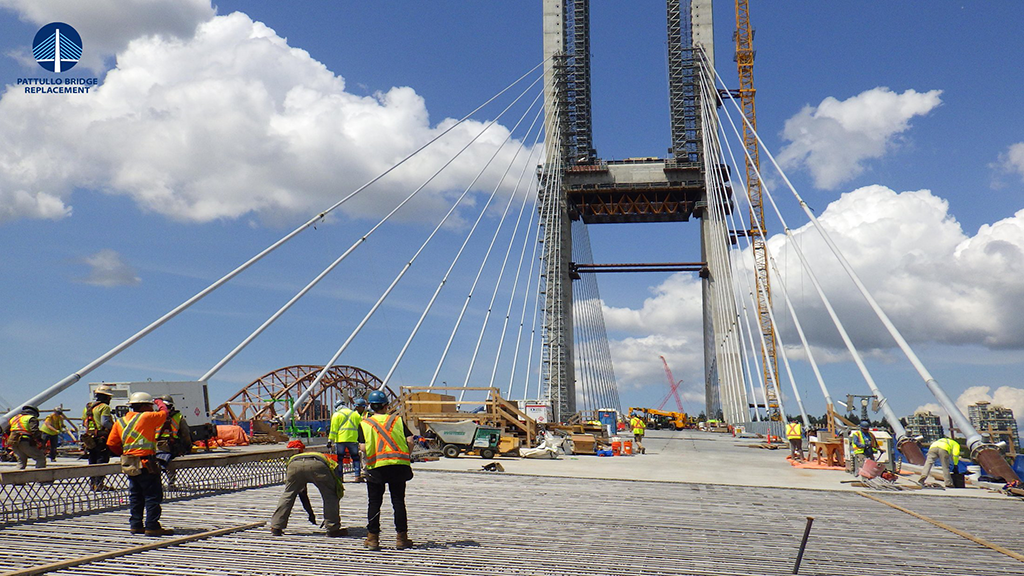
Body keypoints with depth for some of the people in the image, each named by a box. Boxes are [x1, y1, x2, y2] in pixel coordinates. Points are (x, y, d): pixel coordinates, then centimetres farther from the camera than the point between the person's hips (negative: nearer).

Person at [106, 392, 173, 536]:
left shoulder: (120, 422, 11)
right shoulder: (147, 417, -10)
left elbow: (111, 444, 11)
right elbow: (163, 414, 6)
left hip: (129, 464, 8)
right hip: (146, 464, -8)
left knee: (135, 496, 16)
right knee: (153, 495, -2)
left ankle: (136, 525, 21)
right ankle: (152, 526, -3)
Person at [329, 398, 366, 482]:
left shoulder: (336, 415, 4)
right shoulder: (355, 414, 13)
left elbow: (333, 428, -2)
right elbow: (362, 426, 13)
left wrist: (330, 439, -2)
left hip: (340, 440, -2)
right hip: (353, 439, 2)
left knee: (339, 459, 5)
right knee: (355, 457, 8)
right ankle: (357, 476, 1)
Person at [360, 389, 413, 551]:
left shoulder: (365, 423, 2)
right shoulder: (398, 420, 7)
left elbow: (364, 447, -10)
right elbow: (410, 440, 0)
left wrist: (362, 448, 11)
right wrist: (405, 455, 14)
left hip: (376, 466, -1)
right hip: (399, 464, 1)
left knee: (374, 502, 10)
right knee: (398, 501, 9)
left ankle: (372, 538, 11)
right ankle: (401, 538, 11)